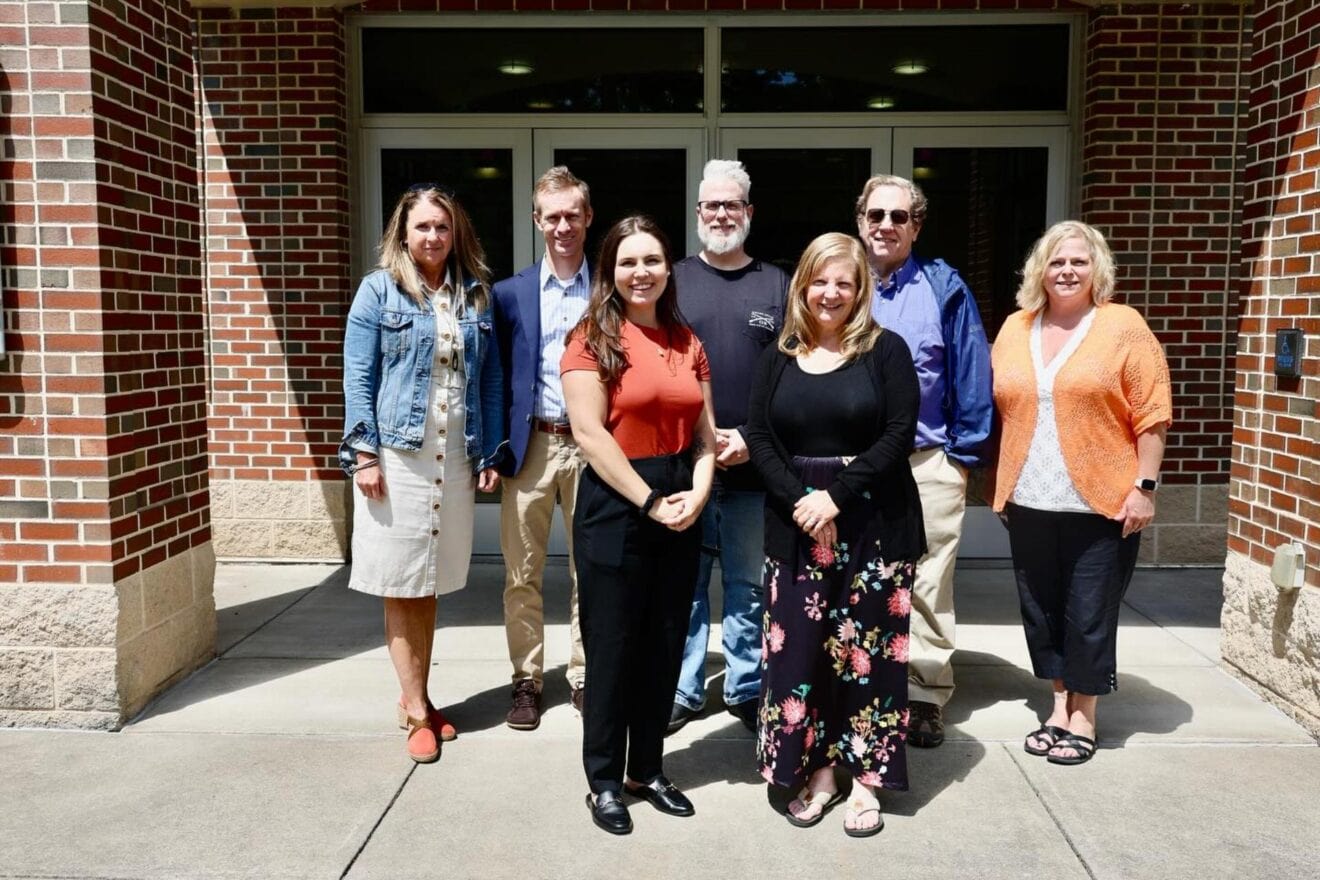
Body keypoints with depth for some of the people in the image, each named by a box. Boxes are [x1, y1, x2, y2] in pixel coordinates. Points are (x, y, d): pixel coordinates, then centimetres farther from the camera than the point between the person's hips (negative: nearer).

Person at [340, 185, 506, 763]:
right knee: (400, 586, 2)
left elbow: (491, 382, 10)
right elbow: (358, 377, -3)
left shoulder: (475, 296, 10)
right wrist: (364, 454, -10)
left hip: (455, 458, 3)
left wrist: (490, 454, 5)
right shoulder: (379, 290, 0)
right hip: (397, 455, -3)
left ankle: (417, 698, 23)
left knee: (429, 585, 11)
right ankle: (416, 710, 11)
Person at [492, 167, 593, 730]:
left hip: (592, 443, 0)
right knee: (521, 574, 6)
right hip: (530, 444, 1)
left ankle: (585, 678, 23)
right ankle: (527, 680, 21)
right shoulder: (511, 293, 5)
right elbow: (498, 376, 5)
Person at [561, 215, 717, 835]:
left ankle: (647, 769, 29)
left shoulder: (687, 342, 11)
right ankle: (603, 780, 20)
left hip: (679, 511, 6)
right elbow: (589, 432, -14)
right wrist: (650, 501, -16)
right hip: (615, 507, -5)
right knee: (612, 645, 4)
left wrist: (696, 494, -7)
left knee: (666, 644, 12)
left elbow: (704, 434, 10)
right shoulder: (593, 339, -6)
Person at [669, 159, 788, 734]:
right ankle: (682, 692, 20)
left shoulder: (776, 285, 8)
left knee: (748, 587, 10)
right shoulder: (673, 281, 7)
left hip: (753, 467, 0)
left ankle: (747, 690, 24)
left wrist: (753, 439, -8)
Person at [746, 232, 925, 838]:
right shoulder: (779, 357, 8)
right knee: (797, 648, 4)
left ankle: (866, 778, 17)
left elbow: (899, 435, -8)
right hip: (795, 524, 3)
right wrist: (797, 500, -12)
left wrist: (838, 494, -17)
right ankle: (818, 769, 20)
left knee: (866, 650, 3)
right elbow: (758, 436, 2)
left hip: (873, 525, -2)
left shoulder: (886, 350, -1)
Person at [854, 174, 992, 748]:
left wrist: (964, 454, -3)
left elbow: (972, 376, 0)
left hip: (927, 464, -2)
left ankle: (926, 699, 19)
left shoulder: (944, 288, 1)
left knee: (927, 588, 6)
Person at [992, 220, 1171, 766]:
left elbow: (1151, 415, -6)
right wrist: (1001, 486, 11)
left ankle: (1084, 717, 21)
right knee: (1041, 611, 12)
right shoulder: (1015, 329, 9)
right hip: (1029, 504, 4)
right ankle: (1059, 706, 28)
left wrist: (1144, 486, -10)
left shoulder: (1123, 326, -3)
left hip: (1101, 505, -4)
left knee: (1089, 614, 4)